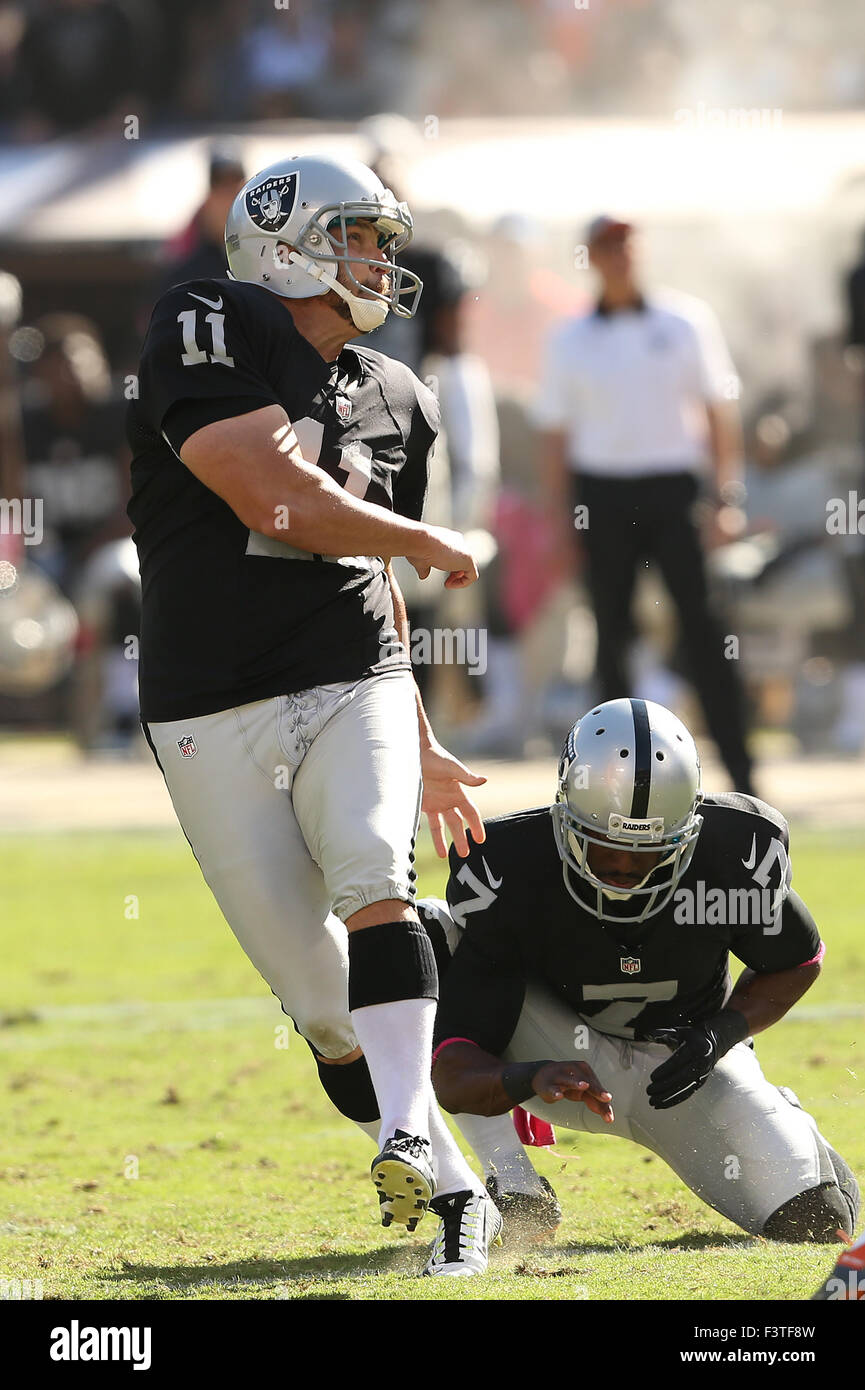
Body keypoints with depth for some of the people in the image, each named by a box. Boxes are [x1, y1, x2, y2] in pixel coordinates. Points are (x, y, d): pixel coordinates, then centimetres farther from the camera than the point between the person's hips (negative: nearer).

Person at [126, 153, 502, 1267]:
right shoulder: (207, 332, -6)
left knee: (374, 883, -25)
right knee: (322, 997, -3)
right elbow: (275, 501, -17)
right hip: (214, 717, -4)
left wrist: (422, 749, 31)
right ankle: (452, 1189, 8)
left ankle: (407, 1133, -35)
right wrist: (433, 545, -1)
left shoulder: (391, 402, 16)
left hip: (353, 690, 4)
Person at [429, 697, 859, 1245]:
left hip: (685, 1057, 2)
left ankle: (778, 1118, 24)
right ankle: (509, 1182, -20)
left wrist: (722, 1032, -19)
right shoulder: (507, 870, -30)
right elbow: (453, 1076, -32)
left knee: (818, 1220, -15)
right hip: (567, 1056, -2)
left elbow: (797, 962, 0)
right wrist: (534, 1077, -54)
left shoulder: (735, 855, -24)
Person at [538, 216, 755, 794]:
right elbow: (555, 430, 11)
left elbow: (719, 408, 5)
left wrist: (729, 496, -3)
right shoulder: (569, 340, 10)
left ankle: (741, 773, -10)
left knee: (703, 627, -9)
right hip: (603, 492, 2)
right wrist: (561, 513, 3)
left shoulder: (686, 321, 6)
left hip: (676, 488, -2)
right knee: (612, 632, 3)